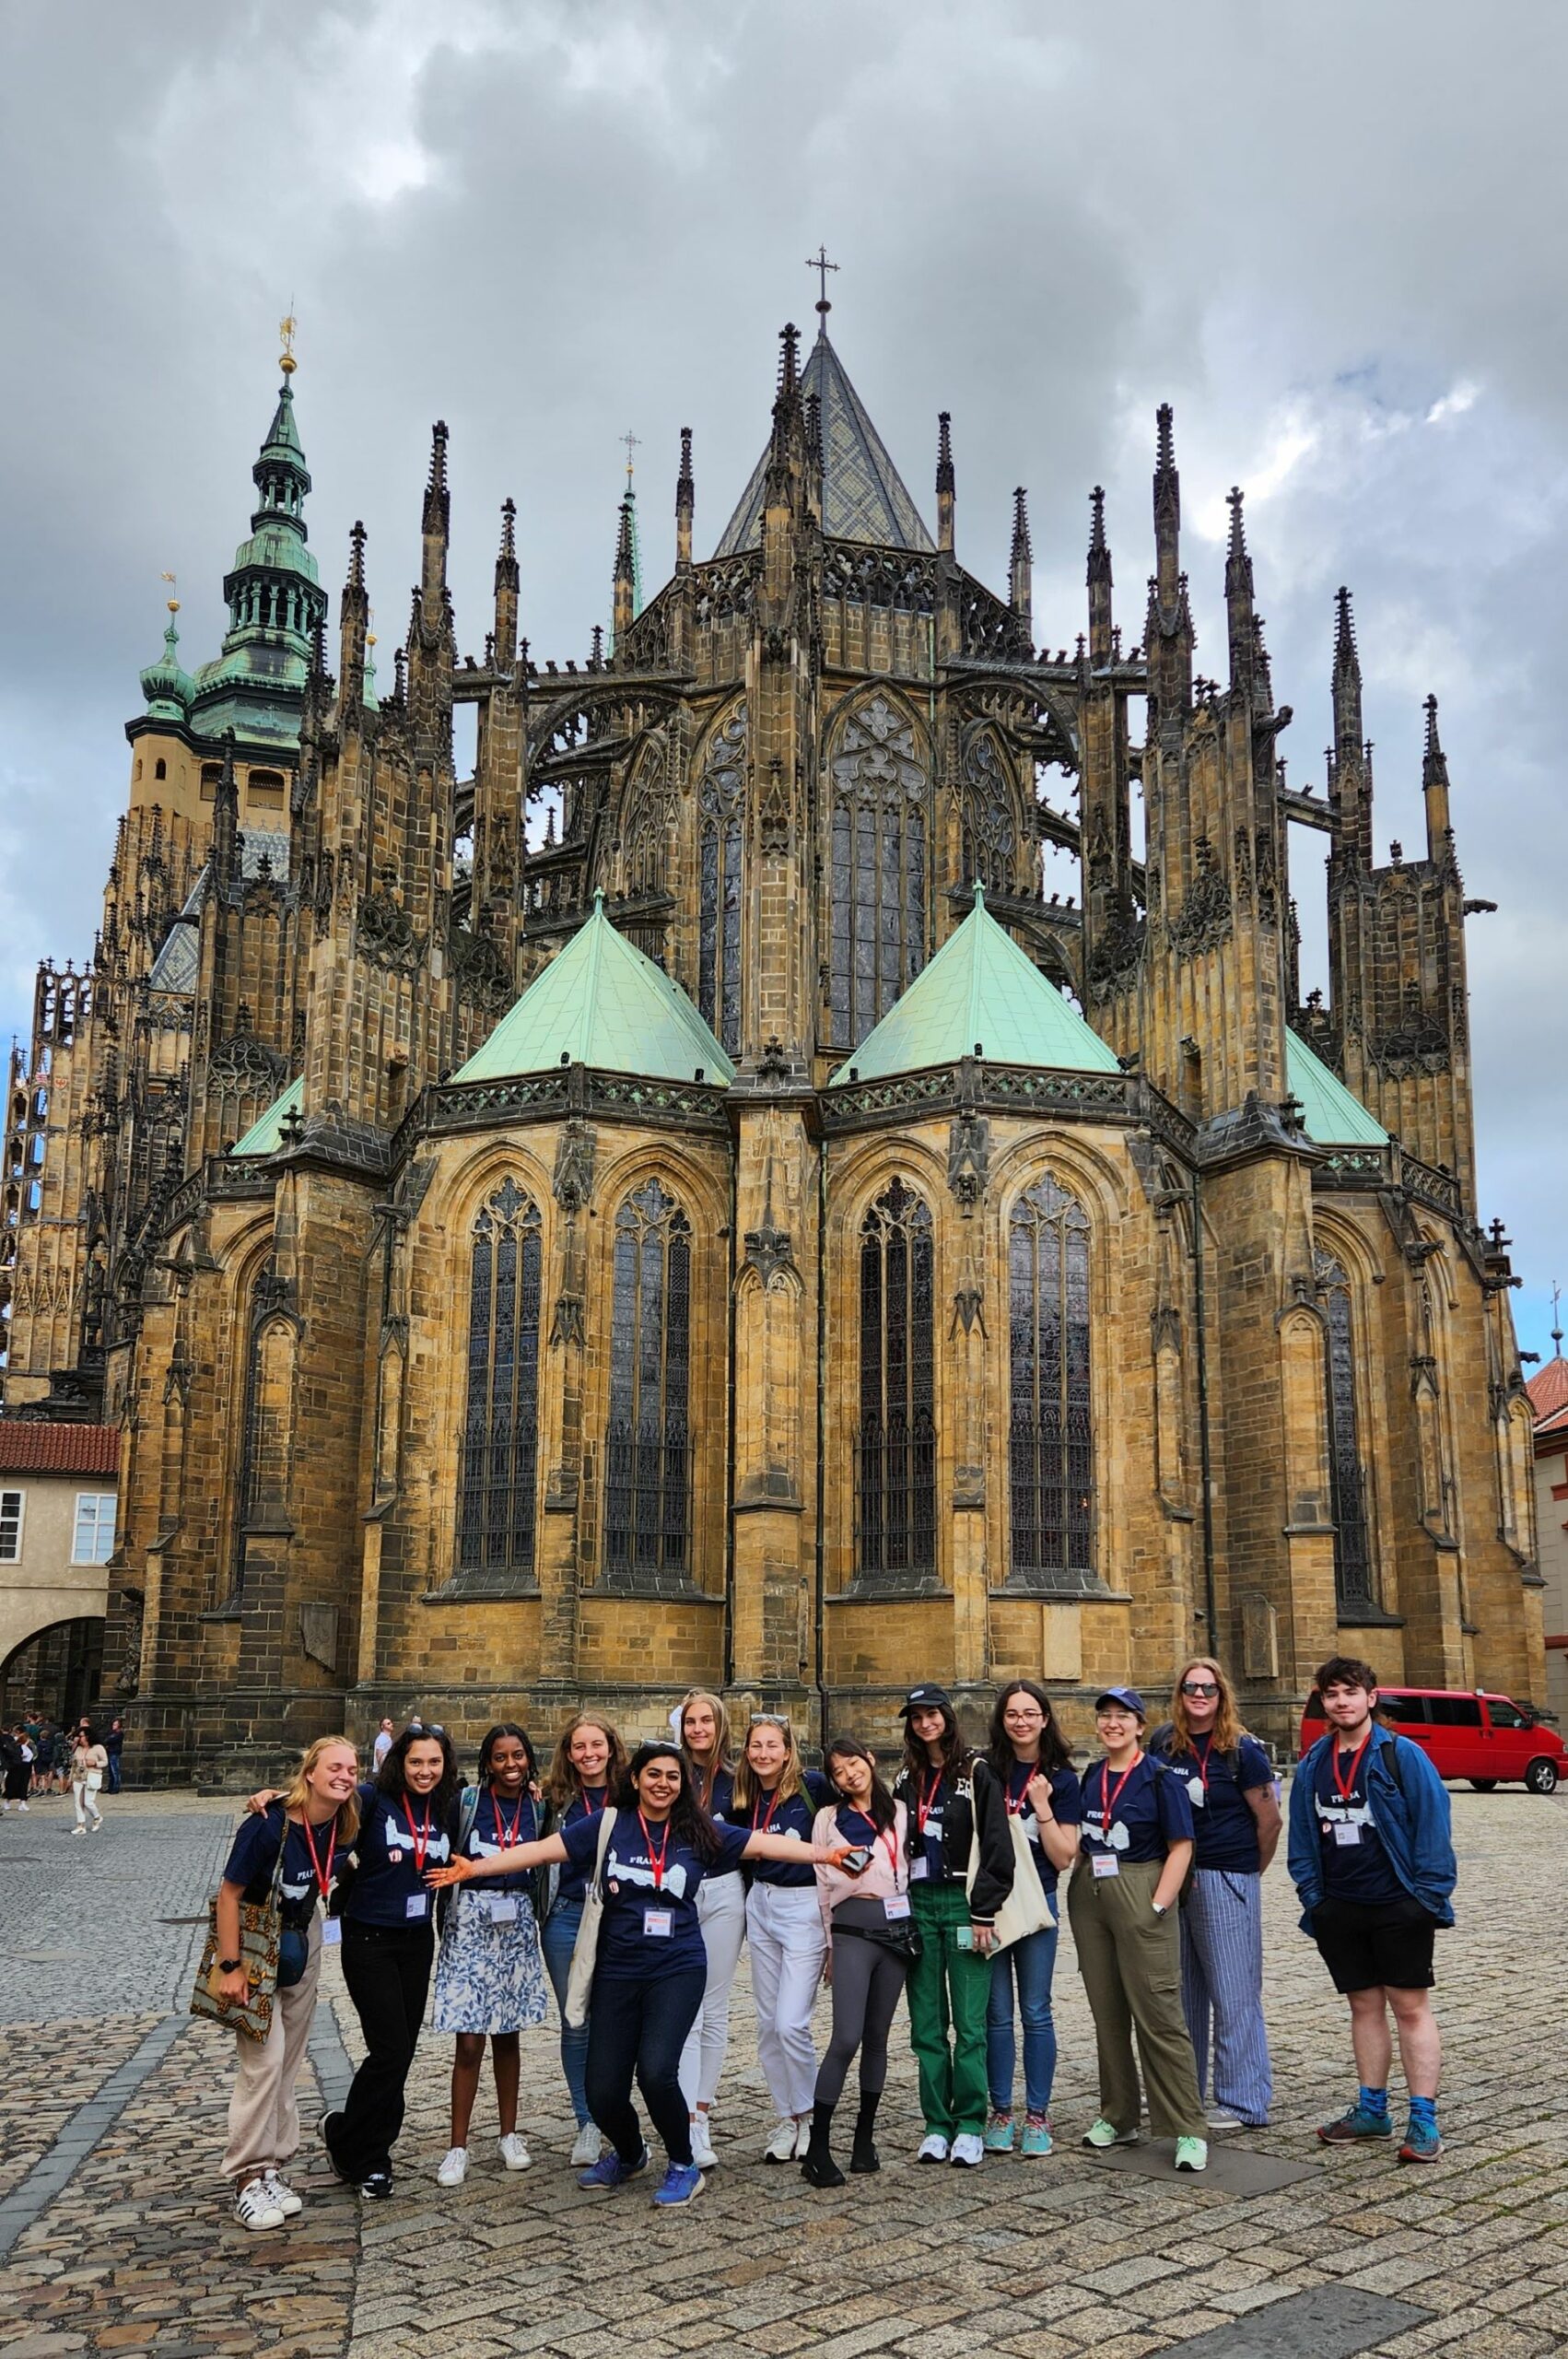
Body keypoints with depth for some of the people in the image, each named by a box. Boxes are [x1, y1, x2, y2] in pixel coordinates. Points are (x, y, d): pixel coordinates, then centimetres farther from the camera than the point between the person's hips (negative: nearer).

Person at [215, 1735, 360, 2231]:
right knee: (263, 2057, -12)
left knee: (289, 2060, 10)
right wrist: (230, 1966, -22)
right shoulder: (269, 1824, -28)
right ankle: (248, 2177, -3)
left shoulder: (344, 1826, -11)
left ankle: (271, 2166, 20)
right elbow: (229, 1894, -22)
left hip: (302, 1939, 6)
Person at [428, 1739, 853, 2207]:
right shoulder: (608, 1825, -2)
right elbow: (542, 1850, -5)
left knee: (656, 2070, -21)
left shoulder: (699, 1831, 0)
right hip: (618, 1972, 2)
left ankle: (683, 2168, 7)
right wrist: (473, 1868, -12)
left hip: (677, 1971, -1)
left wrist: (825, 1852, -12)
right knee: (602, 2090, 1)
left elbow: (765, 1843, -2)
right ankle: (628, 2154, 37)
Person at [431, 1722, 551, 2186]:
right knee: (470, 2040, -4)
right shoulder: (467, 1801, -3)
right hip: (471, 1919, -3)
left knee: (507, 2035, 12)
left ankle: (509, 2134, 25)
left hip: (517, 1923, 3)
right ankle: (457, 2147, 6)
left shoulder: (539, 1807, 5)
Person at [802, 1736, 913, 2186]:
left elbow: (910, 1868, 16)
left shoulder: (899, 1812, 10)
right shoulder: (829, 1818, 3)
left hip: (898, 1928, 3)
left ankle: (865, 2138, 19)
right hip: (853, 1929, -3)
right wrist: (828, 1945, 5)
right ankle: (817, 2147, -6)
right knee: (847, 2038, -12)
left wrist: (913, 1928, 11)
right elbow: (822, 1885, 6)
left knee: (877, 2036, 8)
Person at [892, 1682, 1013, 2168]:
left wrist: (983, 1913, -11)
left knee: (970, 2024, -3)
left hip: (963, 1904, -5)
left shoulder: (975, 1773, -3)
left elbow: (996, 1846, -8)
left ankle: (969, 2126, 7)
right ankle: (937, 2124, 15)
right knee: (927, 2025, 6)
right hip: (918, 1905, 5)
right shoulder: (907, 1779, 13)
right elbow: (896, 1846, 15)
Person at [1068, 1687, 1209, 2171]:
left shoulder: (1159, 1778, -6)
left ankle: (1189, 2130, -2)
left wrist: (1159, 1905, -15)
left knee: (1158, 2015, -7)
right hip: (1089, 1897, 6)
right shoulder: (1091, 1777, 10)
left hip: (1140, 1899, -6)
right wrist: (1080, 1888, 9)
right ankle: (1118, 2118, 22)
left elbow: (1180, 1847, -9)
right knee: (1107, 2014, 11)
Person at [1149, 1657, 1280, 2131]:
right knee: (1182, 1990, 13)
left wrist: (1251, 1871, 5)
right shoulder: (1163, 1742, 5)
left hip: (1226, 1880, -5)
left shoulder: (1241, 1749, -9)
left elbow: (1269, 1819, -4)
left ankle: (1243, 2103, 10)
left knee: (1233, 1993, 0)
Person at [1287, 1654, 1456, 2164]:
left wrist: (1430, 1894, -13)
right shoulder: (1312, 1764, 7)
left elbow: (1433, 1825, -9)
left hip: (1398, 1906, -5)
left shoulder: (1402, 1755, -8)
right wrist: (1311, 1895, 5)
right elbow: (1302, 1835, 12)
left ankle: (1424, 2120, 6)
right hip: (1340, 1909, 5)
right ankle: (1371, 2108, 24)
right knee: (1364, 2006, 13)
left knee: (1410, 2007, 0)